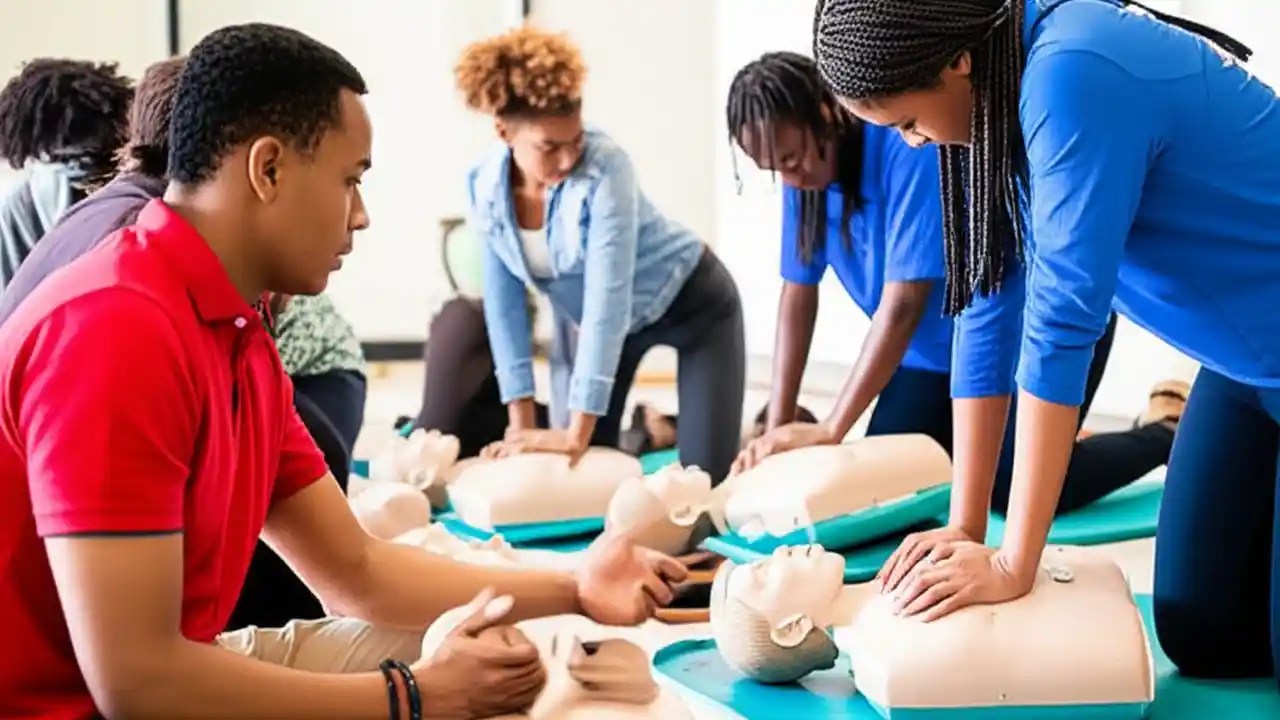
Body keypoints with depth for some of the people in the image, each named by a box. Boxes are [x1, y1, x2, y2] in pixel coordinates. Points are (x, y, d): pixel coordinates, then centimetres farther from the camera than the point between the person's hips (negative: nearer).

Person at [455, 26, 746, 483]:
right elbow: (504, 303, -11)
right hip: (606, 320, 5)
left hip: (692, 304, -4)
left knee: (706, 474, -10)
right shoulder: (484, 187, -18)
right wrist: (521, 421, -16)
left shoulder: (604, 166, -33)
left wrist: (578, 431, -38)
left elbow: (608, 298, -37)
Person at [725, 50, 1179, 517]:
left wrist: (831, 430, -31)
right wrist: (777, 427, -10)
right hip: (940, 341, 7)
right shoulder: (804, 170, -8)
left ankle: (1169, 433, 7)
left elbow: (903, 305, -32)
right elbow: (798, 294, -4)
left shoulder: (909, 142, -31)